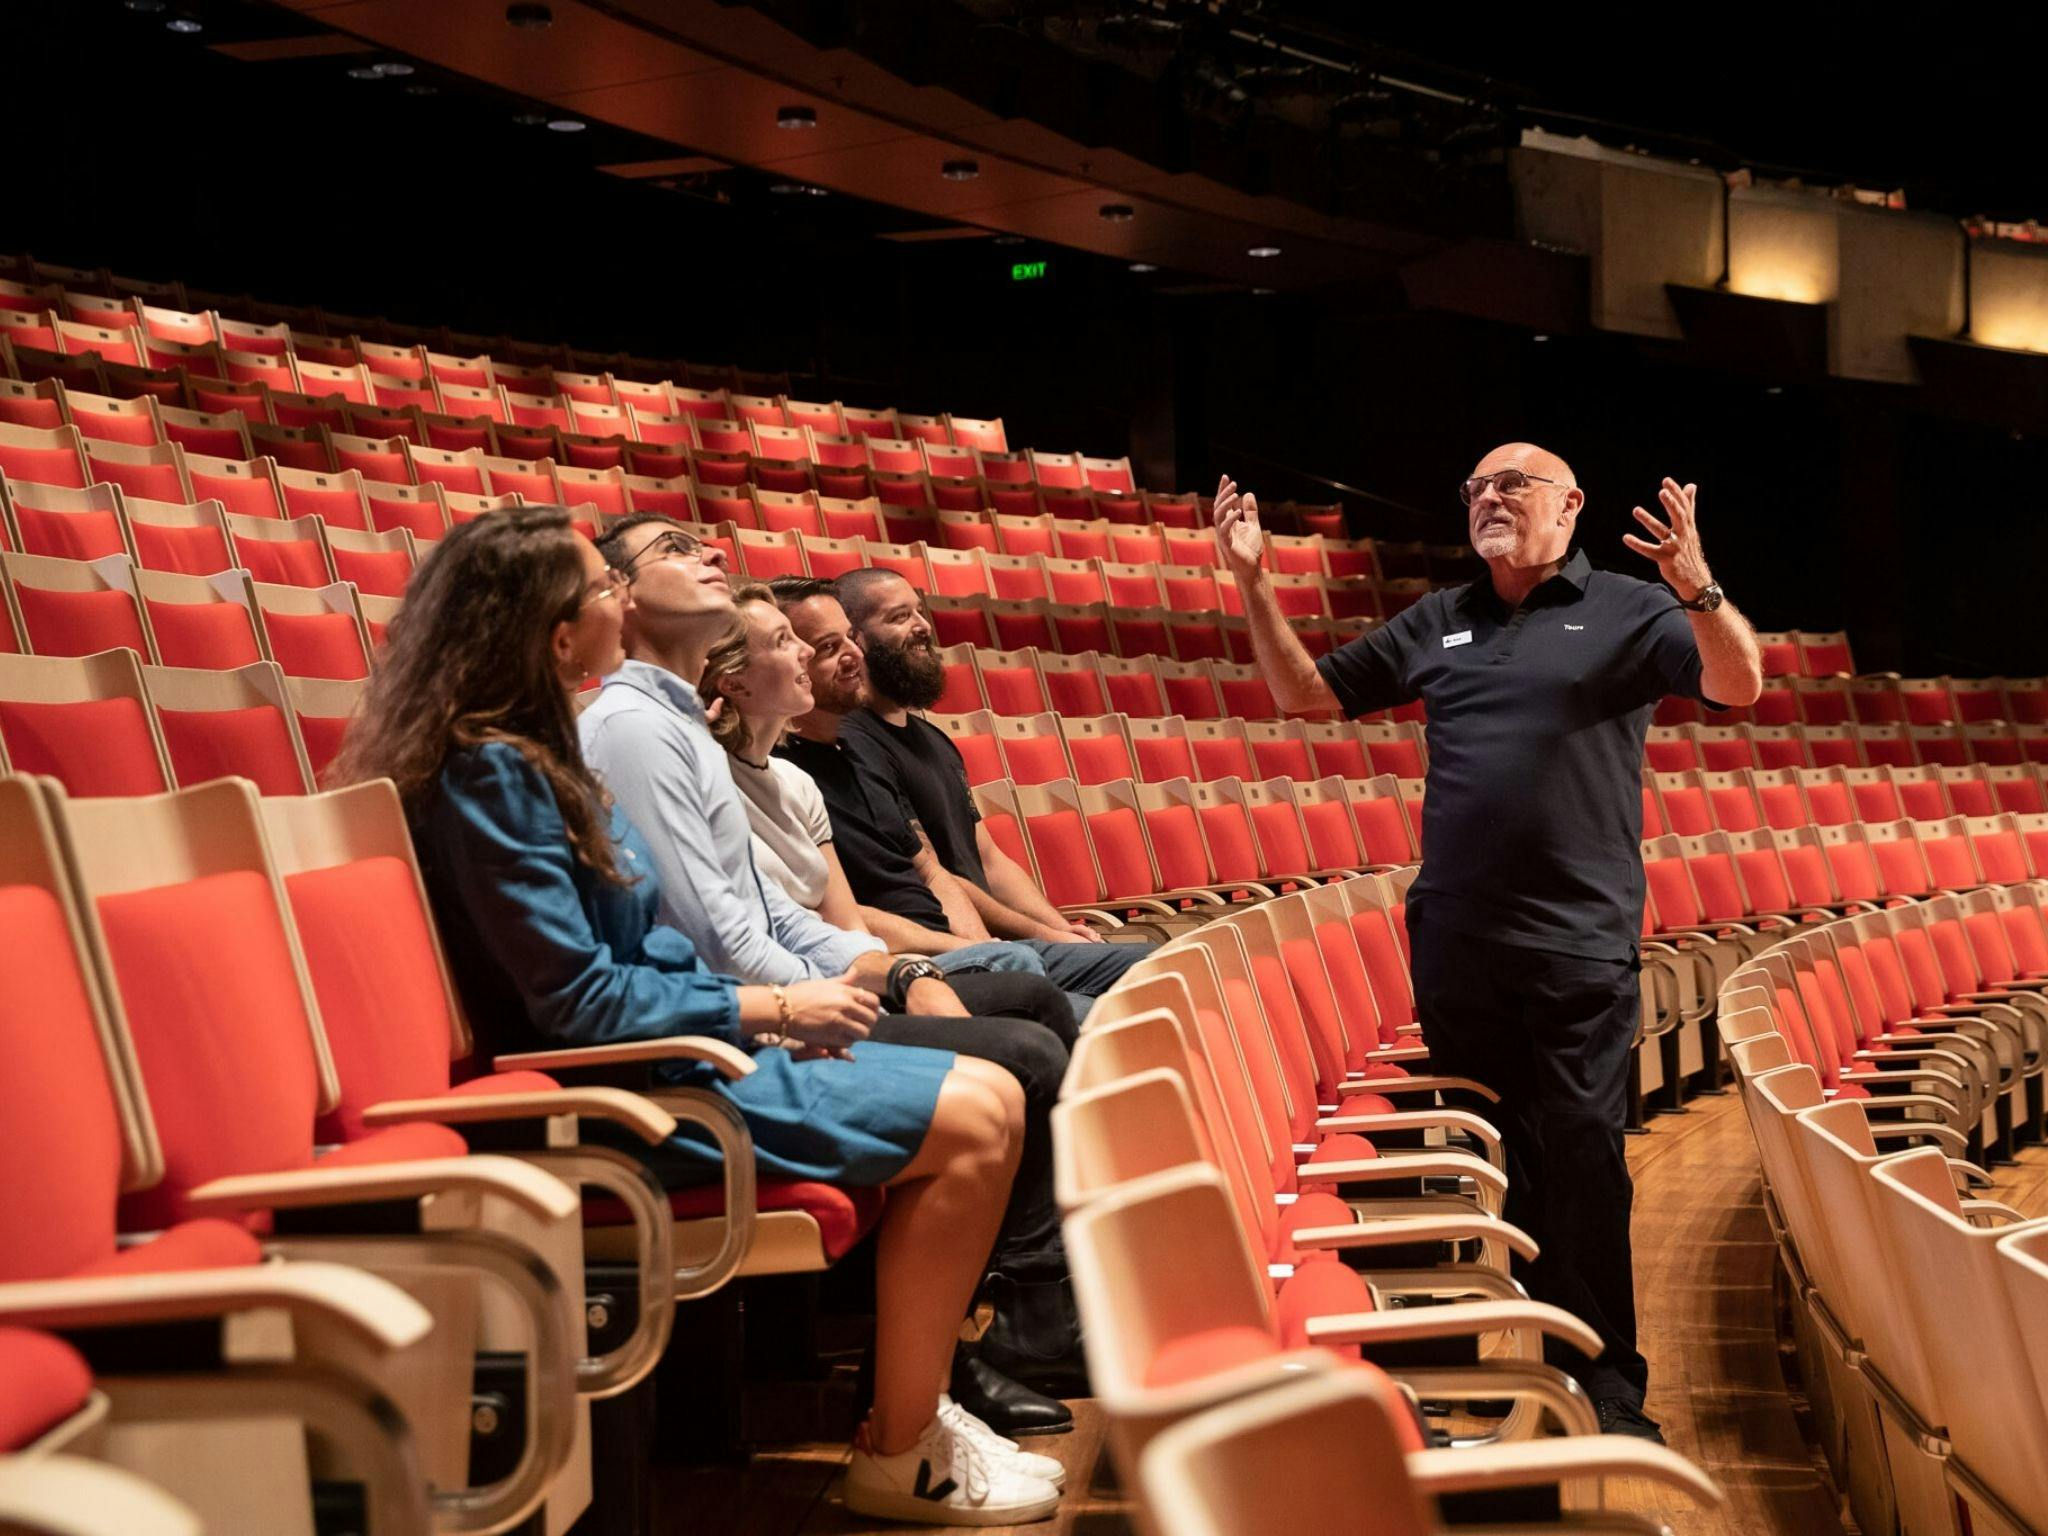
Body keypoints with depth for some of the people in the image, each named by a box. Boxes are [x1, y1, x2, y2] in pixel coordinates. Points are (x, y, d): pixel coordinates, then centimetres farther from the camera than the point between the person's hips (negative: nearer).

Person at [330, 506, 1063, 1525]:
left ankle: (910, 1408, 9)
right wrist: (769, 1009, -13)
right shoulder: (491, 772, -18)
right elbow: (582, 1000, -21)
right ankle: (901, 1457, -3)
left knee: (986, 1091, 8)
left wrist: (767, 1009, 3)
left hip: (660, 1056, 10)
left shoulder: (529, 753, 11)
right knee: (975, 1119, -14)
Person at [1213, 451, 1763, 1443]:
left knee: (1582, 1158, -6)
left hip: (1577, 944, -5)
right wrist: (1253, 584, 6)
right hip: (1454, 941, 5)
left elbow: (1739, 685, -12)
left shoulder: (1629, 611, 3)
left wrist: (1698, 590, -31)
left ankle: (1606, 1383, 3)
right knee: (1488, 1156, 10)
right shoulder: (1436, 623, 16)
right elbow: (1303, 691, 19)